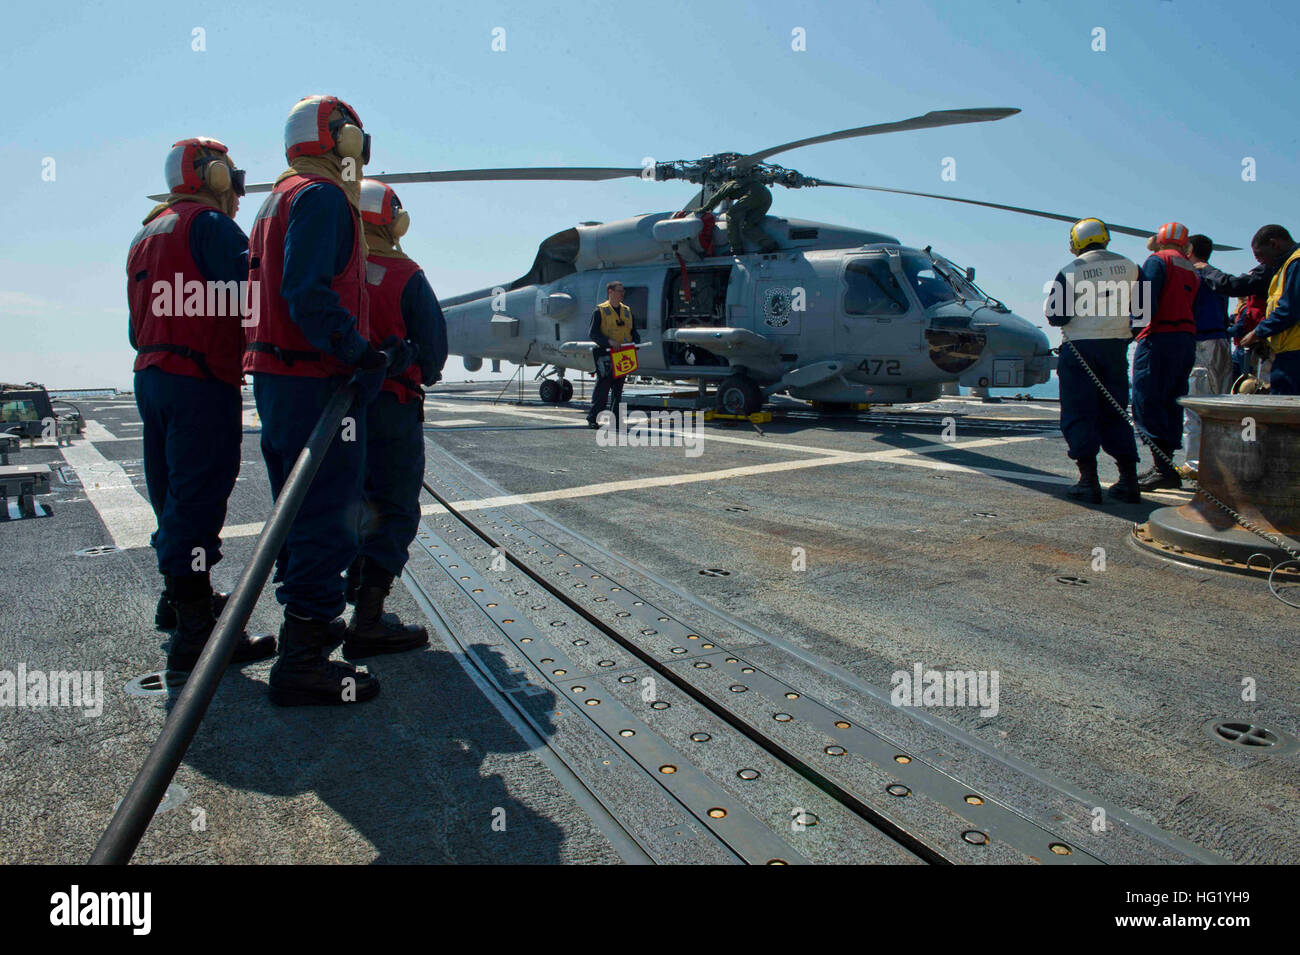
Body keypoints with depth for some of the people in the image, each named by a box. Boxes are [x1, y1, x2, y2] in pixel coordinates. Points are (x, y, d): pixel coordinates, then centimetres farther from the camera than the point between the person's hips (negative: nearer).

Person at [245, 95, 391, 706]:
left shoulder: (280, 198, 23)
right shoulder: (321, 196, -10)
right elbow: (307, 291, -23)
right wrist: (360, 354, -24)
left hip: (276, 376, 11)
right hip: (316, 381, -11)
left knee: (300, 507, 19)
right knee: (327, 514, -8)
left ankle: (307, 621, 35)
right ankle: (303, 661, -4)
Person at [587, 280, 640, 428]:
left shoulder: (627, 311, 15)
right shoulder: (600, 311, -3)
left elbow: (634, 332, 18)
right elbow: (592, 334, -9)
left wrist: (635, 342, -4)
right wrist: (609, 341, -23)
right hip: (605, 354, -5)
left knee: (618, 388, 8)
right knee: (603, 385, -9)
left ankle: (615, 419, 14)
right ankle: (592, 417, -1)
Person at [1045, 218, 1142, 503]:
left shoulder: (1071, 272, -9)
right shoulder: (1129, 267, 4)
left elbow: (1056, 316, -10)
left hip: (1079, 347, -4)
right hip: (1116, 346, 4)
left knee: (1079, 415, 1)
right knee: (1115, 413, 12)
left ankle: (1089, 481, -3)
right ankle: (1129, 480, 12)